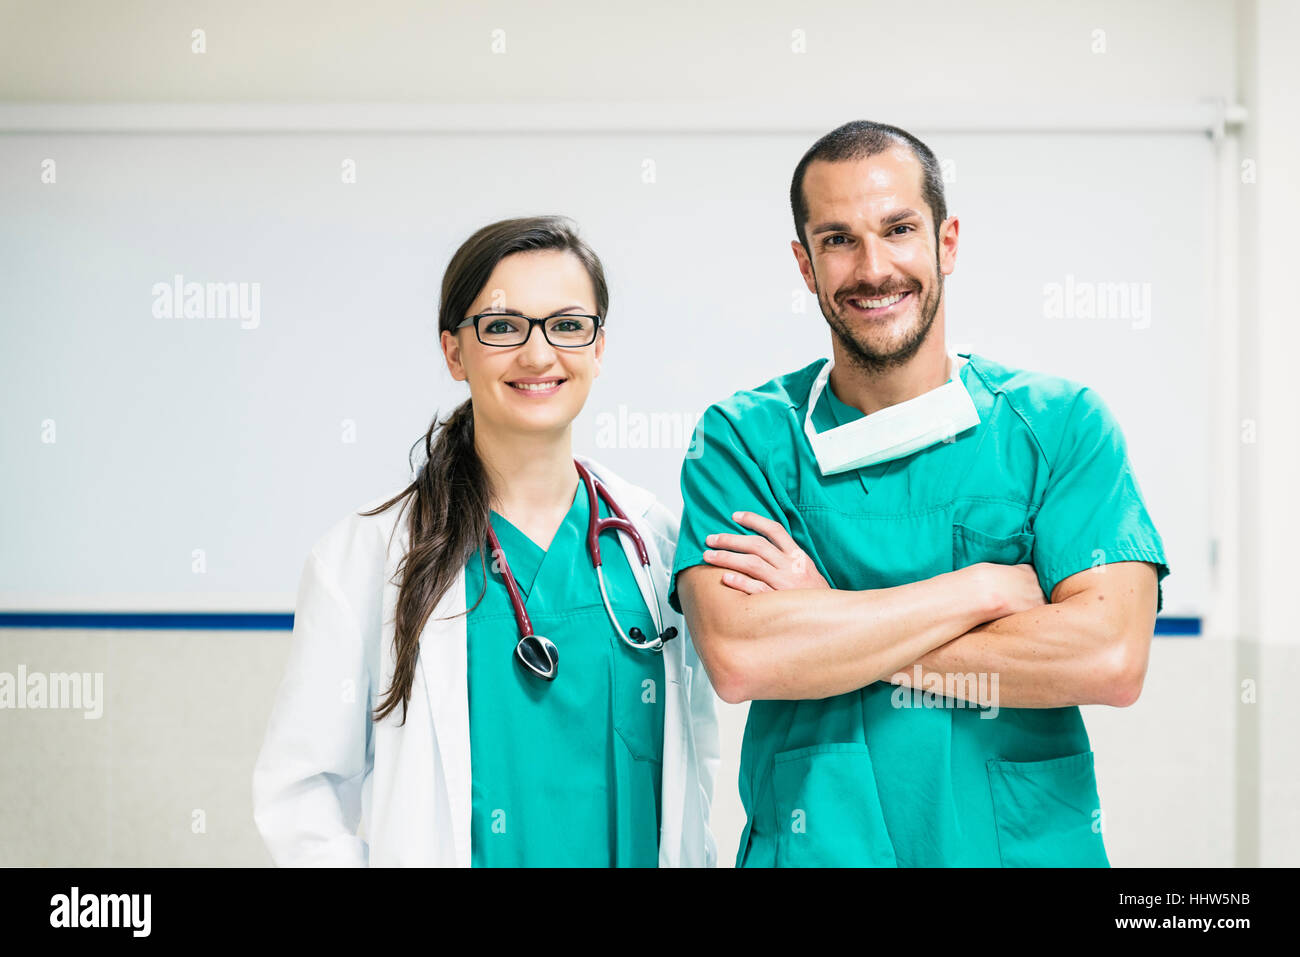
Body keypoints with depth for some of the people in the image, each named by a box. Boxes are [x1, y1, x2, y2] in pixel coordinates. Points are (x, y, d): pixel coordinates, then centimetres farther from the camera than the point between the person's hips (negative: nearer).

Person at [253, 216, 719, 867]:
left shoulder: (659, 539, -2)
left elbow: (696, 751, 6)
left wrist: (691, 856, -4)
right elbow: (299, 790, -11)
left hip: (641, 854, 3)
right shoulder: (362, 555, -12)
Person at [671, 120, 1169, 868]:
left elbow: (1111, 658, -16)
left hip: (1030, 842, 1)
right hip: (811, 845, 0)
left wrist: (832, 619, -16)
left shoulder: (1061, 422, -3)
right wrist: (983, 589, -15)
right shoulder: (743, 438, -4)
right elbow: (737, 657, -19)